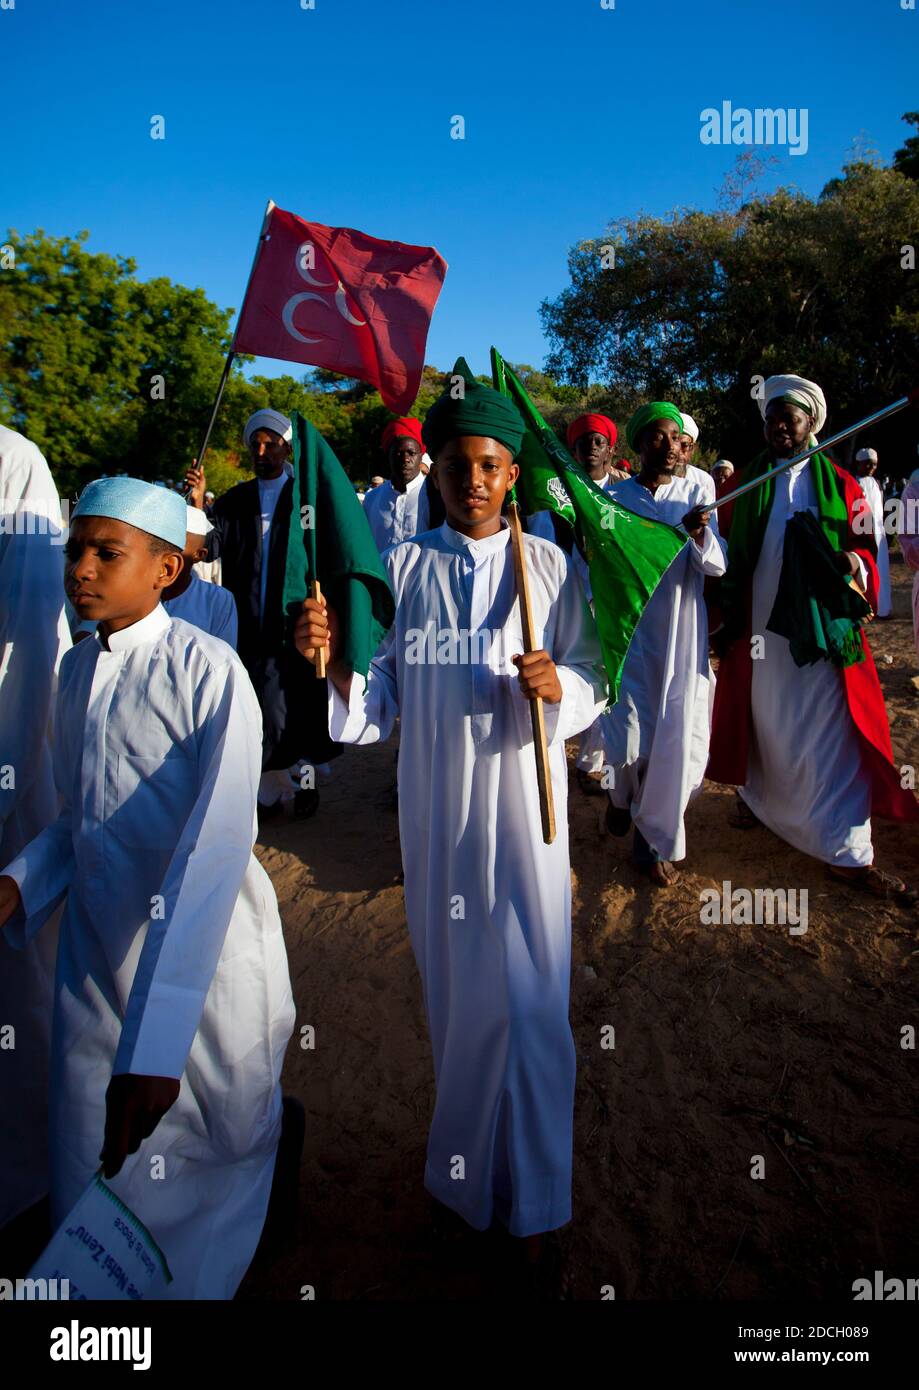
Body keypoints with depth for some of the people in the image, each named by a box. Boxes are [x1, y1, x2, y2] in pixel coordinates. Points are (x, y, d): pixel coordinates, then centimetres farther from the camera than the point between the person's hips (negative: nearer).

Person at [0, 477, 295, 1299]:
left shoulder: (211, 672, -17)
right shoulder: (76, 670, 5)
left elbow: (217, 845, -27)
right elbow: (81, 819, 13)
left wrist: (152, 1045, -34)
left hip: (210, 954, -5)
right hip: (97, 952, 5)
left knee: (237, 1140, 16)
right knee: (95, 1178, 13)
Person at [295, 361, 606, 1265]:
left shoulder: (550, 565, 0)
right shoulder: (403, 567, 2)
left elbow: (591, 684, 1)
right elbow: (381, 699, 0)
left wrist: (558, 684, -20)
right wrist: (331, 659, -19)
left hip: (522, 801, -1)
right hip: (436, 809, 2)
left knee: (528, 996, 1)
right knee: (453, 988, 15)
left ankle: (531, 1195, 22)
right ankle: (466, 1166, 39)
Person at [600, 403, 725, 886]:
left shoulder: (695, 494, 3)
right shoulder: (612, 498, 1)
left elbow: (717, 565, -7)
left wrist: (699, 538, -26)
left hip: (682, 635, 1)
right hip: (628, 632, -1)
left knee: (678, 740, 0)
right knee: (629, 738, -4)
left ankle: (655, 840, 20)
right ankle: (621, 794, 33)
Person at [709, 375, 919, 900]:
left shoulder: (839, 484, 6)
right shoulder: (746, 483, 8)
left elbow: (865, 544, 7)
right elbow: (730, 555, 6)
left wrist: (855, 562, -15)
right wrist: (728, 619, -8)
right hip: (760, 627, 1)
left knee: (833, 733, -3)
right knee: (764, 722, 12)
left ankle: (849, 852, 2)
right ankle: (756, 797, 36)